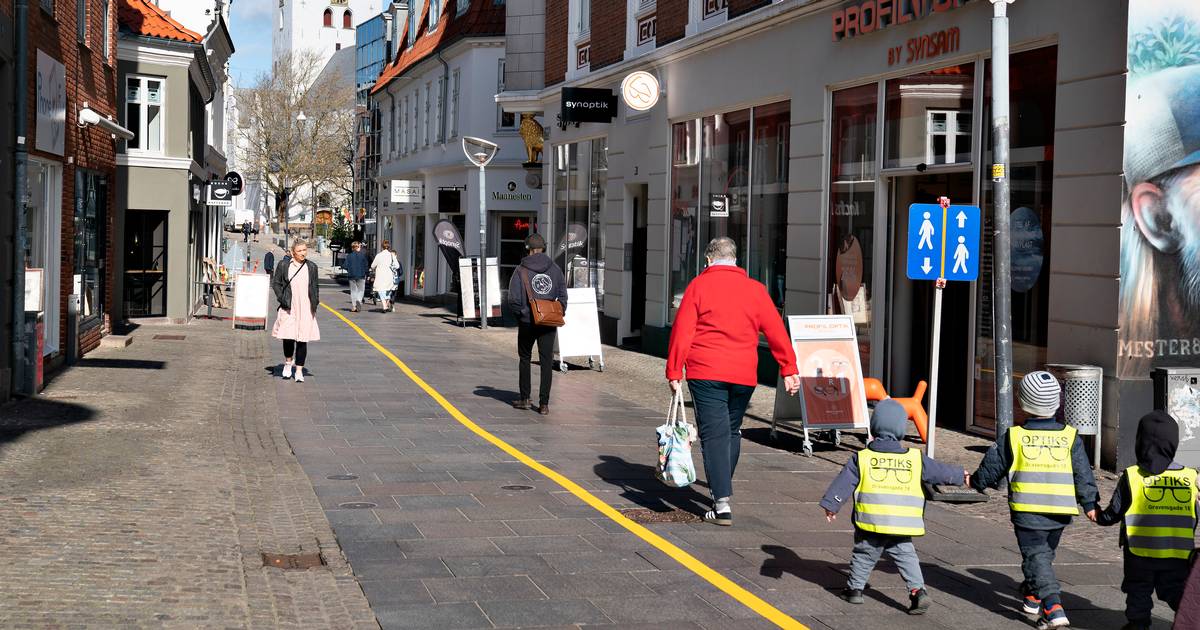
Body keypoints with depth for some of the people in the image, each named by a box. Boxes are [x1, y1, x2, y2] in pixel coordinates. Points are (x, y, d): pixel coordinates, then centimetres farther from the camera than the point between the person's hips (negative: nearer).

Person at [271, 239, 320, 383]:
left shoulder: (311, 267, 9)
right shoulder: (284, 265, 2)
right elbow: (275, 283, 6)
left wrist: (315, 301, 6)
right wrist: (281, 298, -6)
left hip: (305, 308, 2)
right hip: (289, 308, -1)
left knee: (303, 340, 0)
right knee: (288, 337, -5)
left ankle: (299, 371, 8)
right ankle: (288, 362, 25)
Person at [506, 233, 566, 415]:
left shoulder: (521, 270, -7)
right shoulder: (555, 269, 2)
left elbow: (514, 299, -10)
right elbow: (563, 296, 2)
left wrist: (519, 314, 5)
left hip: (527, 323, -2)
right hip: (549, 324, 2)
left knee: (525, 359, 16)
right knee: (547, 362, 4)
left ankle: (525, 398, 19)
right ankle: (544, 403, 0)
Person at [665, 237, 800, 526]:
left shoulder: (699, 285, 0)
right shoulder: (755, 289, 8)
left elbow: (682, 331, -5)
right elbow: (776, 331, 6)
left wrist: (674, 372, -2)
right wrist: (789, 369, 8)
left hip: (705, 372, -3)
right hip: (744, 375, 3)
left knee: (714, 434, -5)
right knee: (732, 431, 20)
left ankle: (722, 504, -15)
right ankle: (721, 489, 33)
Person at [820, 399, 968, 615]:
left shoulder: (862, 458, 0)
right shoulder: (915, 459, 6)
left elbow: (844, 483, 0)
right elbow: (940, 472, 19)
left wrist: (831, 505, 8)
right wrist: (960, 476, 37)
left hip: (871, 524, -1)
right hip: (902, 525, 1)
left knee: (864, 554, 15)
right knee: (906, 556, 10)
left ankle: (855, 589, 22)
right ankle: (918, 590, -3)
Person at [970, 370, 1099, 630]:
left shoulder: (1013, 436, -5)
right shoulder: (1070, 437, 1)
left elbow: (991, 468, 4)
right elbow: (1083, 474, 5)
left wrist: (975, 482, 24)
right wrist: (1089, 504, 17)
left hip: (1027, 510, -3)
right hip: (1061, 511, 3)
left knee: (1036, 555, -1)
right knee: (1045, 553, 22)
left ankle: (1053, 608, -18)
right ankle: (1032, 598, 39)